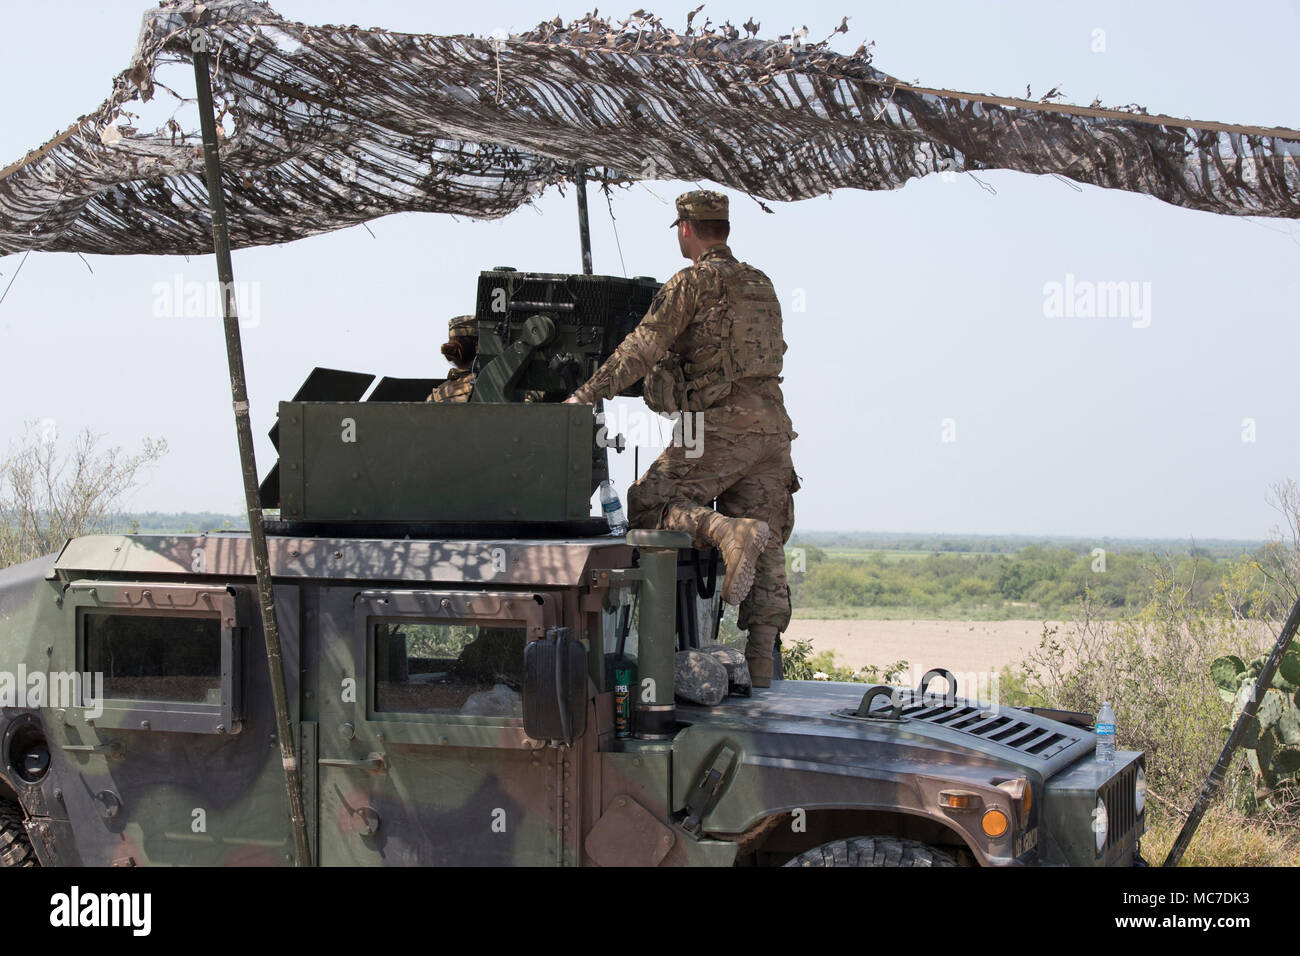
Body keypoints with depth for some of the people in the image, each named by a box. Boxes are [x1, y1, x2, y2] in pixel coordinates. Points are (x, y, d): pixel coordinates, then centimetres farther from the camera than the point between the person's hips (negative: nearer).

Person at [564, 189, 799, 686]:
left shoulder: (692, 281, -3)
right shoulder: (761, 284, 20)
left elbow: (643, 347, -10)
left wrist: (587, 394, -10)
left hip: (722, 423, -7)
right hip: (772, 423, 7)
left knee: (647, 504, -4)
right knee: (767, 550, 4)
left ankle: (731, 532, -28)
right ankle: (760, 658, -1)